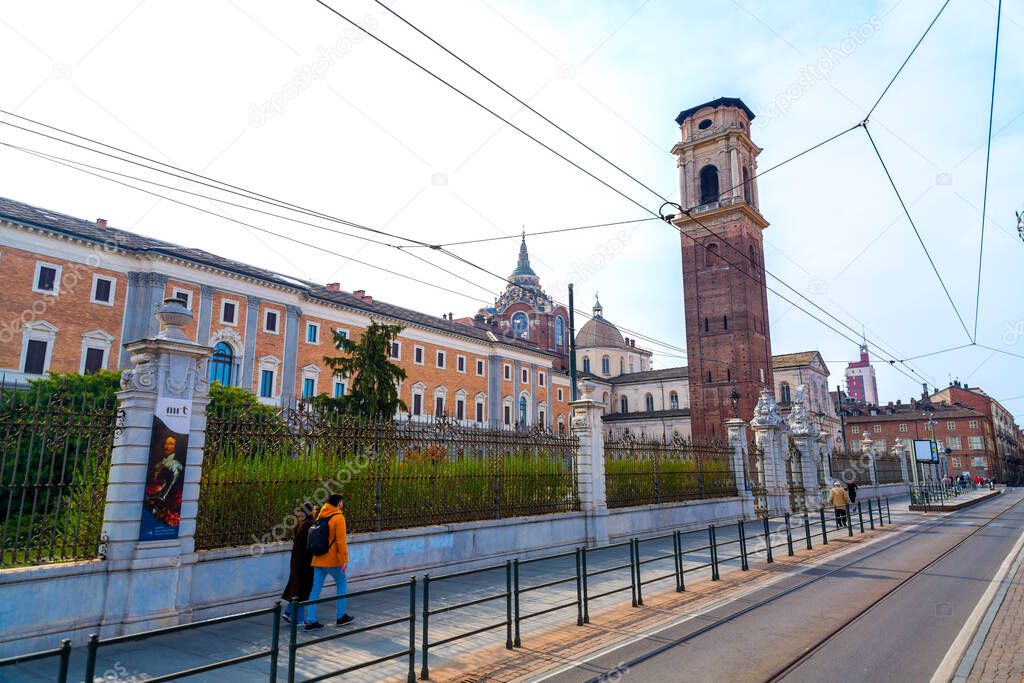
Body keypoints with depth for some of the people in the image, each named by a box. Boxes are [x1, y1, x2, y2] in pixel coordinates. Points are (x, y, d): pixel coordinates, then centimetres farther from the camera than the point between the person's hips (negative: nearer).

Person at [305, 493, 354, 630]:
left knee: (315, 590, 8)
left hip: (318, 559, 6)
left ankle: (311, 621, 8)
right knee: (342, 584, 12)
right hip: (333, 560, -6)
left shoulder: (320, 516, 10)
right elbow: (341, 540, -17)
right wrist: (344, 559, -15)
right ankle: (341, 616, 18)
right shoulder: (338, 517, -12)